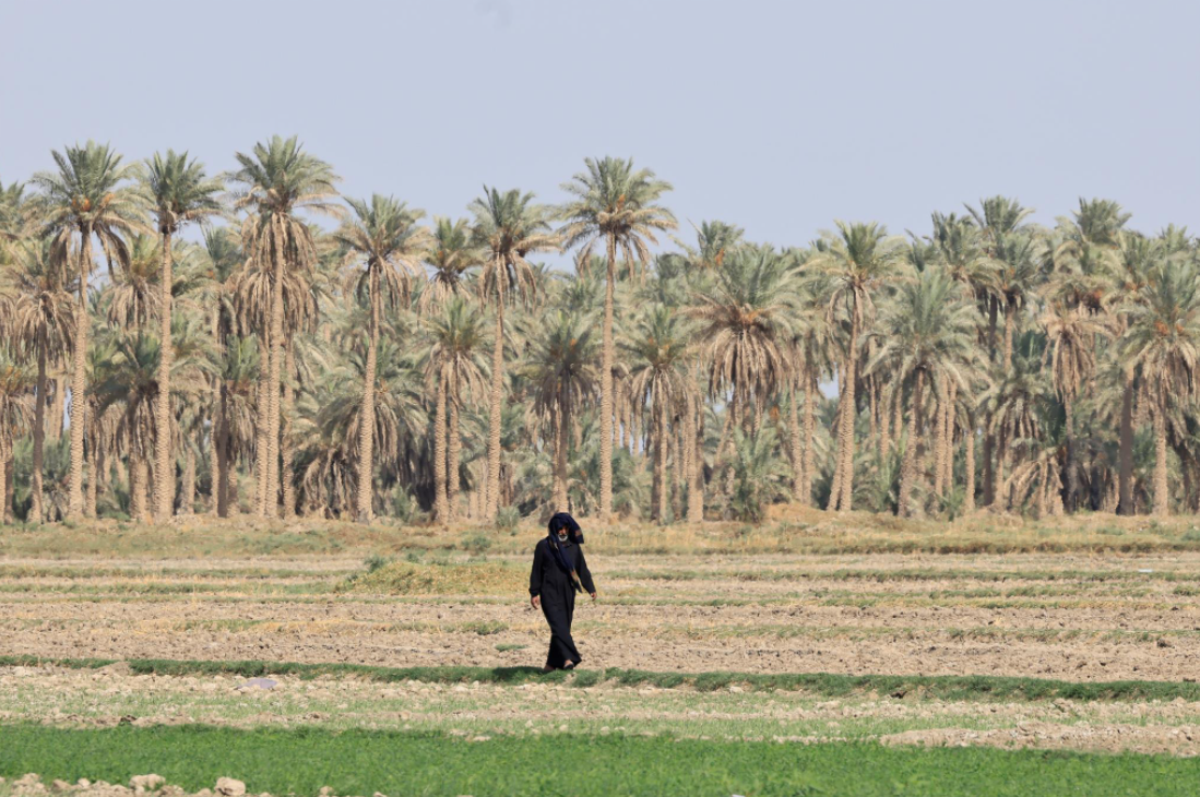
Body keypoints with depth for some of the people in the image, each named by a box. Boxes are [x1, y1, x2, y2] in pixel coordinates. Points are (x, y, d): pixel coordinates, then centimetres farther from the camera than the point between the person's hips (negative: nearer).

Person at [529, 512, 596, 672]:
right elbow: (536, 571, 0)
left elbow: (582, 569, 5)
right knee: (558, 625, -18)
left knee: (563, 627, 6)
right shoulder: (543, 546, -2)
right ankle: (569, 658, -32)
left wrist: (591, 589, -4)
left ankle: (552, 663, 15)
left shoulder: (574, 546, 6)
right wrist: (534, 593, -4)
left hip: (568, 593, 4)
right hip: (550, 593, -4)